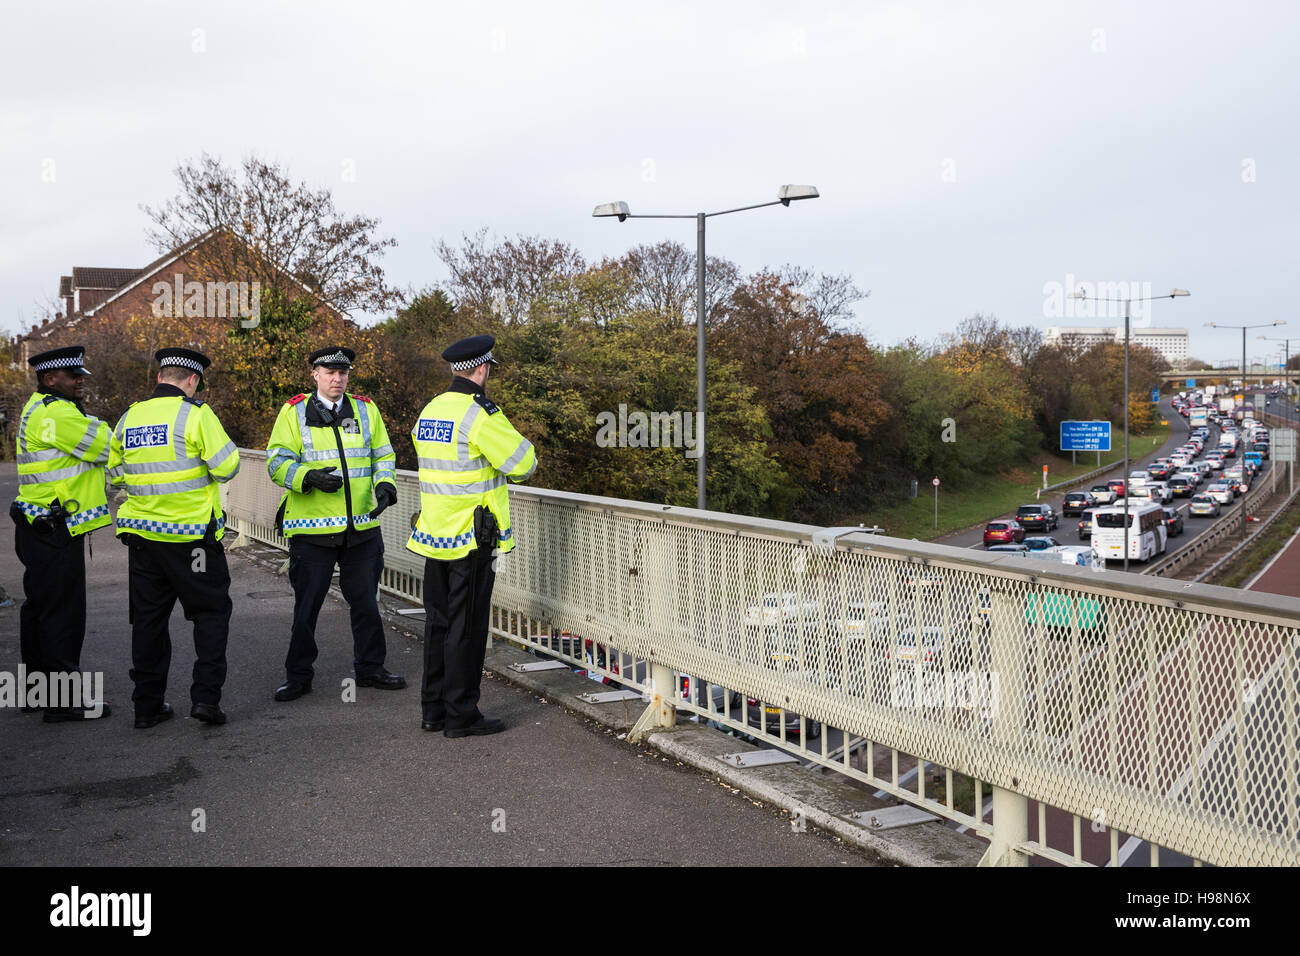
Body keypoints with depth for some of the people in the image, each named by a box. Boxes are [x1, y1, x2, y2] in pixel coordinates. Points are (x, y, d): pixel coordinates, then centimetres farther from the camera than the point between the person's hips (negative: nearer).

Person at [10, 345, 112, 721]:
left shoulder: (40, 409, 17)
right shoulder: (56, 414, -18)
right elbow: (105, 448, -16)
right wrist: (95, 424, 3)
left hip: (41, 530, 11)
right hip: (54, 533, -11)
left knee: (41, 608, 17)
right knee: (61, 612, -6)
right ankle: (64, 699, 0)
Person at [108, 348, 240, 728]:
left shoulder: (128, 418, 7)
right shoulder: (195, 414, -11)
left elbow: (114, 474, 16)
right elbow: (226, 466, -15)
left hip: (142, 536, 5)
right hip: (192, 535, -5)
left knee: (148, 618, 12)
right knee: (211, 611, 8)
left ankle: (148, 705, 17)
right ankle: (206, 696, 0)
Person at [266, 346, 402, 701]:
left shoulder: (366, 410, 10)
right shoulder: (294, 412, 0)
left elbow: (383, 456, 13)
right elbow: (277, 462, -5)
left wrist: (385, 485, -7)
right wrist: (309, 477, -24)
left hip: (362, 527, 3)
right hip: (311, 527, -3)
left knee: (365, 601, 12)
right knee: (307, 605, 5)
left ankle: (370, 668, 26)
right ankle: (298, 676, 18)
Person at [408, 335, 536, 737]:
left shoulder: (429, 412, 9)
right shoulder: (479, 416, -16)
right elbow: (523, 463, -13)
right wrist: (514, 437, 5)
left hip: (435, 534, 8)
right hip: (472, 539, -8)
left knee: (438, 621, 14)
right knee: (466, 626, -1)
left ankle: (433, 708, 22)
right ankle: (461, 715, 6)